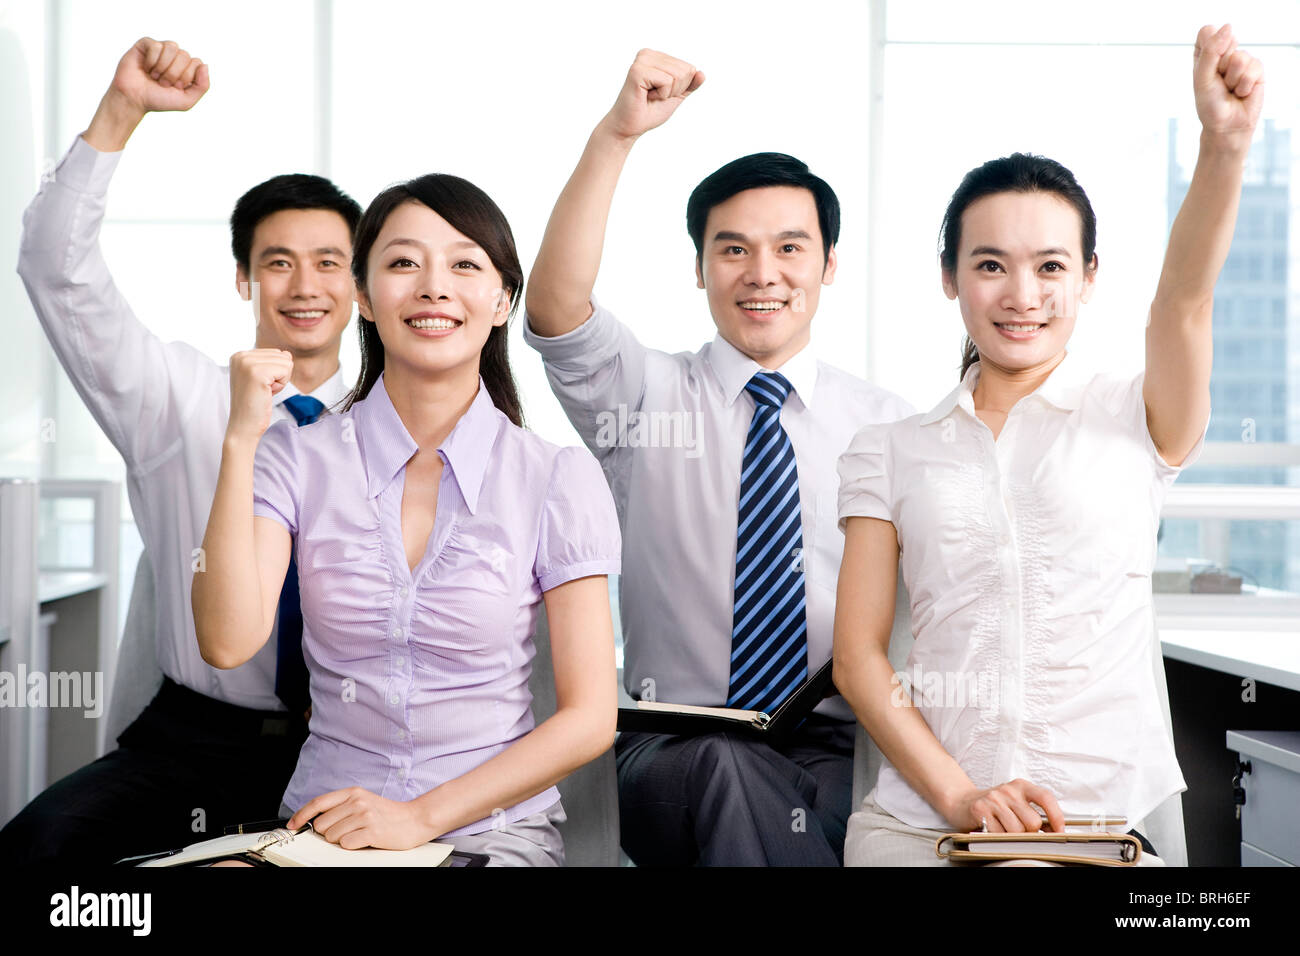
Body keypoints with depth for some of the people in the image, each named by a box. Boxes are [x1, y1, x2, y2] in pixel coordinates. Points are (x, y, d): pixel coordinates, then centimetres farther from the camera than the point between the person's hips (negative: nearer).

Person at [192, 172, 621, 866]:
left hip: (494, 830, -1)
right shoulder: (298, 460, 3)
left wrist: (421, 816, -11)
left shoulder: (558, 479, -1)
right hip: (325, 826, 1)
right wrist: (241, 440, -14)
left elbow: (589, 718, -3)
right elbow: (229, 643, -12)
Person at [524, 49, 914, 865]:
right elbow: (555, 309, -12)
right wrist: (616, 134, -23)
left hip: (843, 749, 1)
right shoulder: (647, 394, 8)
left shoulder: (886, 423, 11)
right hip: (678, 756, -1)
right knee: (721, 766, -36)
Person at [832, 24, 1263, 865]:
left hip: (1115, 818, 0)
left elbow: (1185, 303, -12)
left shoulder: (1137, 420, 8)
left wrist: (1225, 143, -29)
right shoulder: (889, 454, 11)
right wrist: (960, 797, -9)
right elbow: (858, 654, 5)